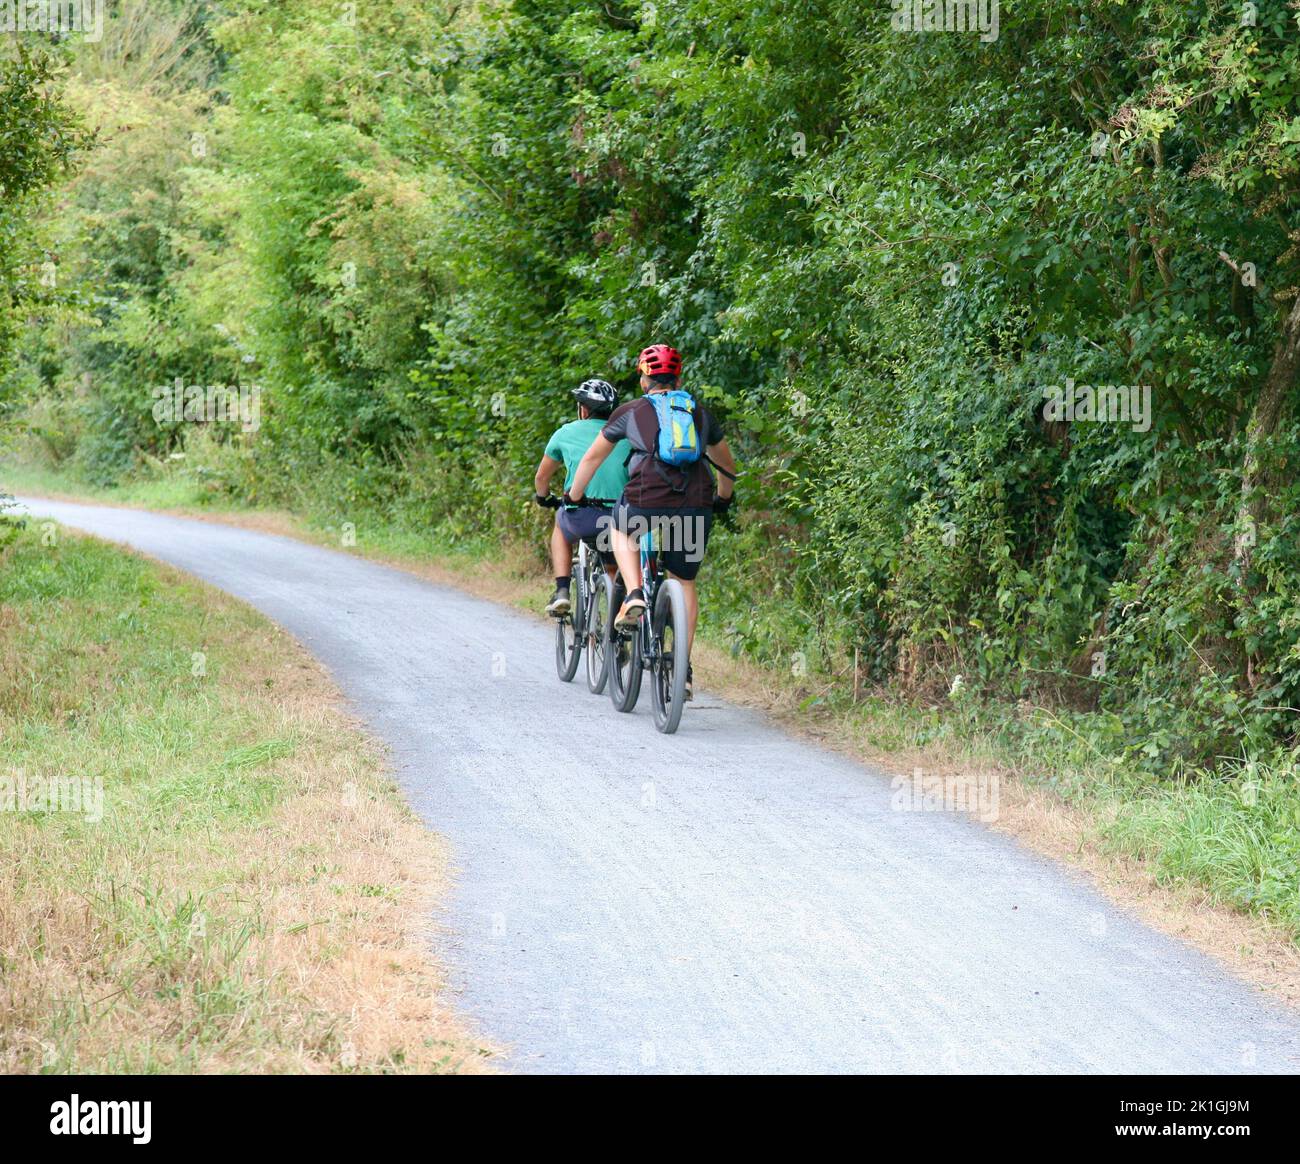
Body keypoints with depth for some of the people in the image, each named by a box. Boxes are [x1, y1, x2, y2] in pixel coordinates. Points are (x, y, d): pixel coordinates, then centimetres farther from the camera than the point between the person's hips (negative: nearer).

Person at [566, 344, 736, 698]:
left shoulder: (630, 412, 16)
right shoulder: (701, 414, 23)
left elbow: (592, 459, 24)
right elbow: (727, 464, 36)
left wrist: (573, 498, 38)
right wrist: (723, 499, 54)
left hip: (647, 499, -2)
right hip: (696, 507, 2)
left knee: (622, 530, 32)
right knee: (685, 584, 18)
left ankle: (634, 596, 7)